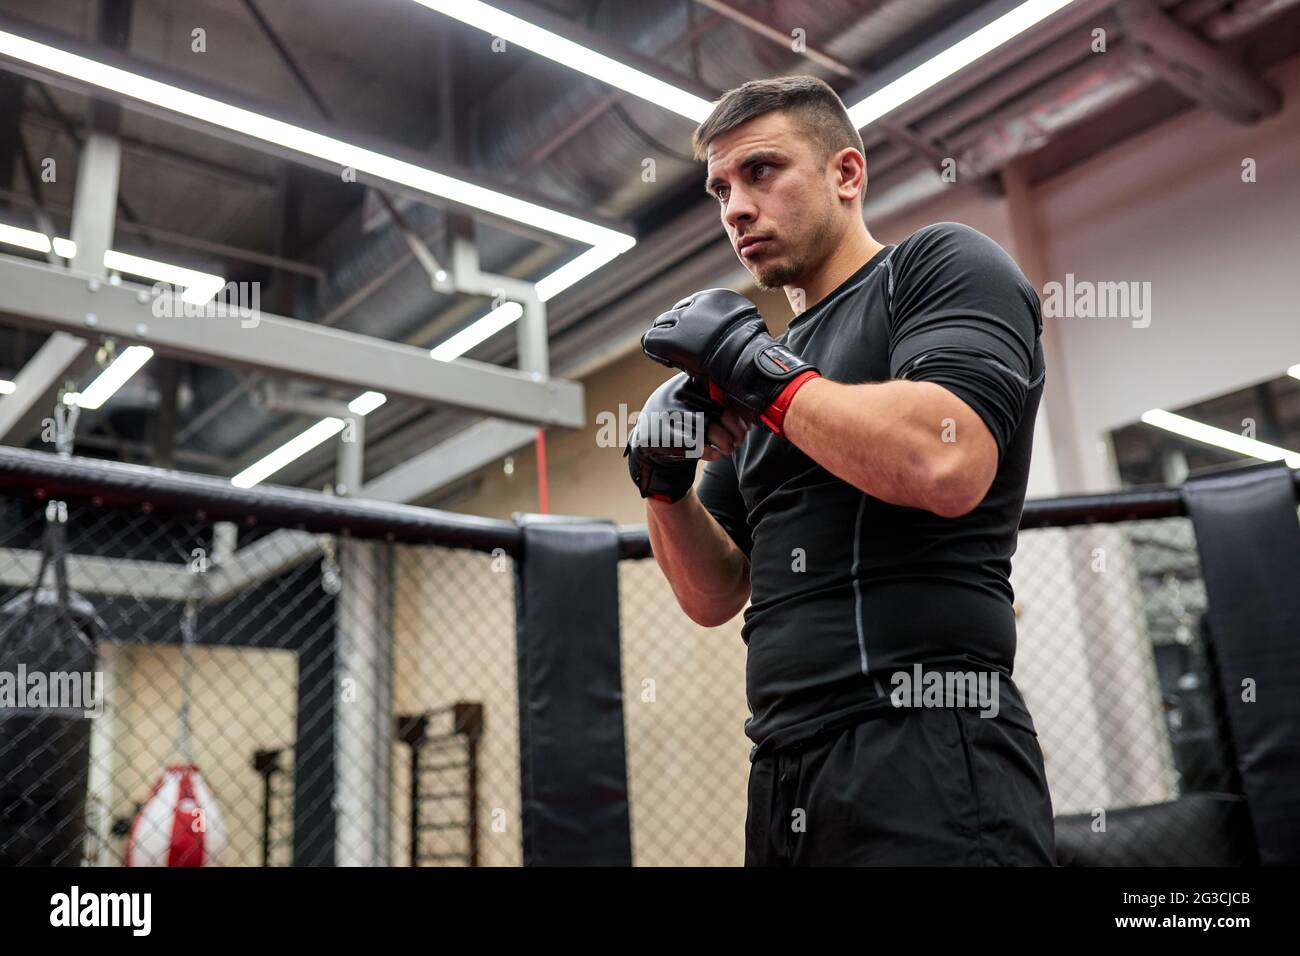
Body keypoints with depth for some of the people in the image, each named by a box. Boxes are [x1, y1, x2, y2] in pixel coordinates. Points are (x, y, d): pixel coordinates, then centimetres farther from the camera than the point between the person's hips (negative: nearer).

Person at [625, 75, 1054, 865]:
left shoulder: (943, 264, 0)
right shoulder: (770, 373, 19)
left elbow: (943, 465, -21)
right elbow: (715, 595, 17)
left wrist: (756, 363, -11)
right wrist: (664, 480, -1)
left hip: (925, 752, -7)